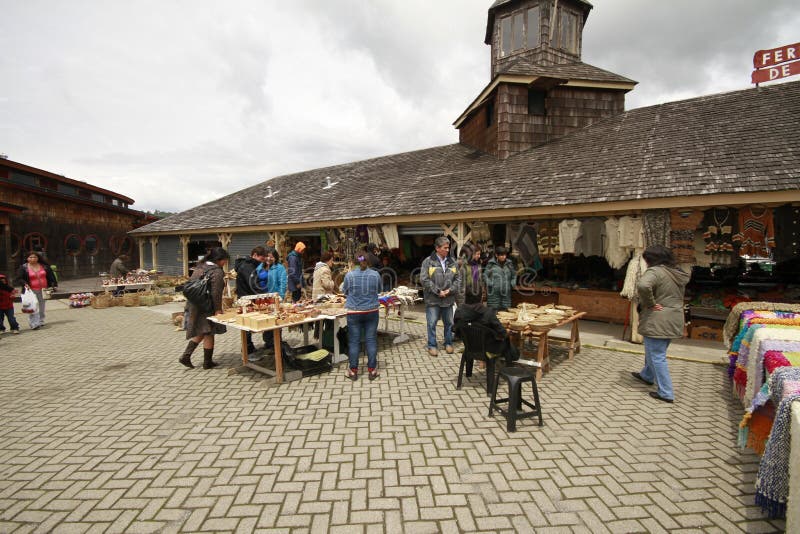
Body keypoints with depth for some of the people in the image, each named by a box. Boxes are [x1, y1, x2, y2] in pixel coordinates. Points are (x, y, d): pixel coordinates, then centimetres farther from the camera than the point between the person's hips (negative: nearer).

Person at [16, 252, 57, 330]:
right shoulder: (24, 267, -2)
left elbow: (51, 276, 11)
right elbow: (19, 279, -2)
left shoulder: (44, 266, 6)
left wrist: (54, 285, 3)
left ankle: (41, 321, 22)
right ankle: (34, 324, -14)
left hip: (43, 291, 3)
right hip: (31, 291, -3)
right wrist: (25, 284, -20)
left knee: (42, 307, 12)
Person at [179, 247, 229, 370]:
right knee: (208, 333, 4)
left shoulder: (199, 267, 12)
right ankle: (207, 362, 14)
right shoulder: (217, 272, -15)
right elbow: (216, 293, -21)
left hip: (193, 306, 8)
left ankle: (186, 356, 13)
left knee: (200, 332, 20)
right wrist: (218, 309, -15)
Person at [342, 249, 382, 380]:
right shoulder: (375, 274, -5)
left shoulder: (349, 275, -8)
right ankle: (372, 370, 16)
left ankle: (353, 371, 15)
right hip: (372, 311, 1)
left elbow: (344, 291, 7)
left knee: (354, 341, 8)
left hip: (354, 313, -1)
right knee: (371, 340, 9)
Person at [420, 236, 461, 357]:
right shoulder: (428, 261, -7)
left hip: (448, 298, 4)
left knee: (449, 323, 14)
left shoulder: (452, 262, 6)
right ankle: (432, 346, 17)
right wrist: (437, 291, -13)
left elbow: (458, 278, 9)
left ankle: (448, 343, 31)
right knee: (432, 323, 3)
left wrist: (450, 290, -7)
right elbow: (424, 279, -11)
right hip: (432, 299, -4)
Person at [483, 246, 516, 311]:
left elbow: (514, 275, 23)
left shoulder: (509, 264, 11)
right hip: (493, 294, -4)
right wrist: (489, 284, -11)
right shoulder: (491, 264, -1)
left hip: (506, 293, 4)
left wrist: (512, 284, 9)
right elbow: (485, 275, -1)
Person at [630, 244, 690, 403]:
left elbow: (643, 286, -39)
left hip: (657, 322, -9)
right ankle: (647, 376, 43)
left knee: (657, 356, 0)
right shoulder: (678, 273, 11)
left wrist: (650, 304, -24)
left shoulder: (654, 271, -18)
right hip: (673, 321, 9)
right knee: (654, 351, 25)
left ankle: (666, 393, 6)